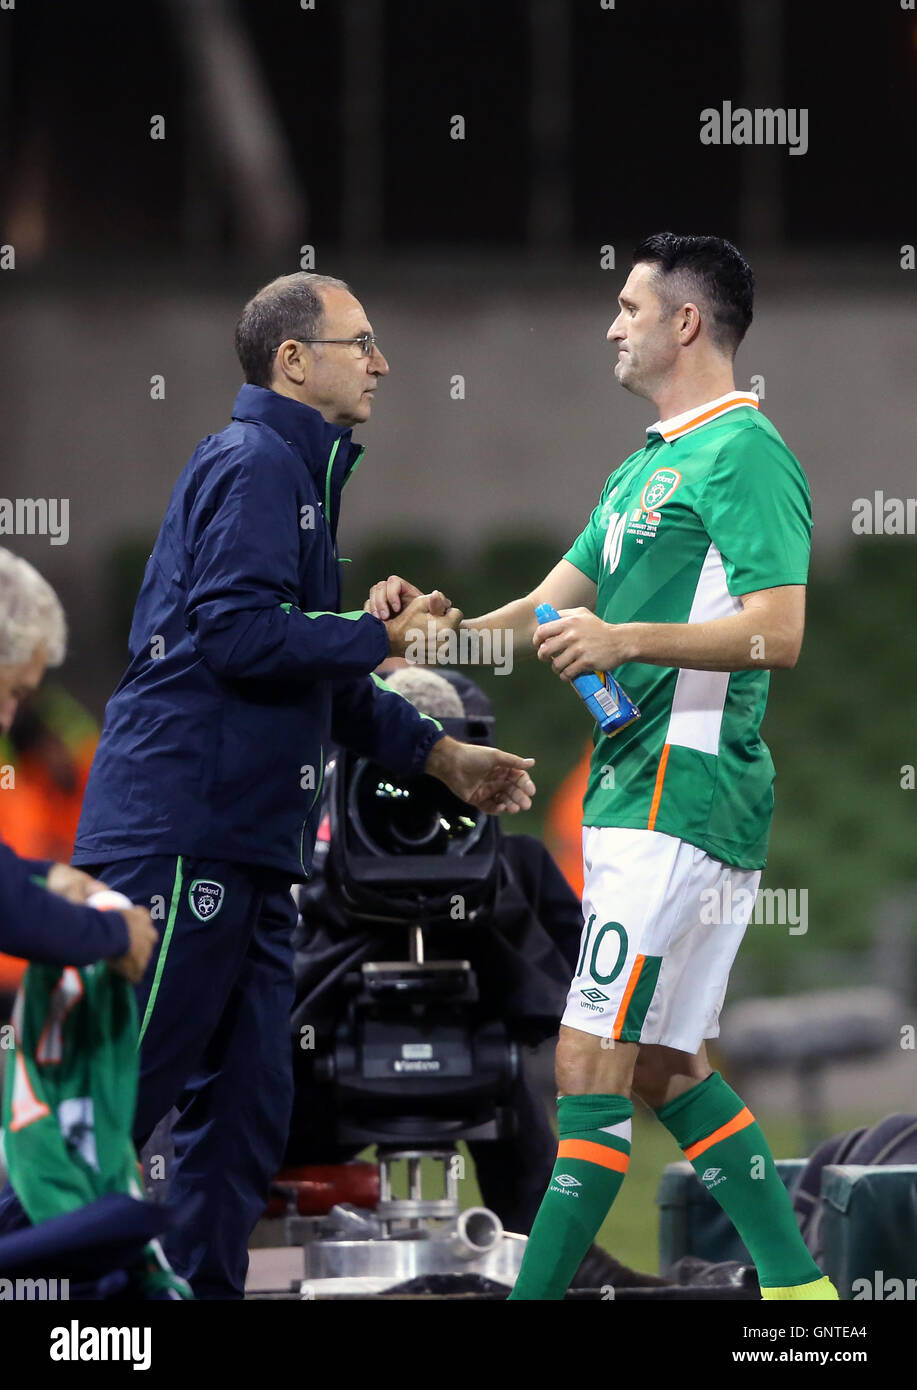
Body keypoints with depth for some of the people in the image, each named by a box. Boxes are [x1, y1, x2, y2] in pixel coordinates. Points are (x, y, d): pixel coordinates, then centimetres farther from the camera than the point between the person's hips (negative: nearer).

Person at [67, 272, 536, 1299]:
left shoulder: (296, 473, 24)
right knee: (120, 1093, -10)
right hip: (181, 833, -10)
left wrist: (441, 756, 26)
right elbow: (236, 633, -22)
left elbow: (311, 682, 29)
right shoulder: (253, 465, -9)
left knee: (246, 1113, 9)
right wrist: (381, 636, -13)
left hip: (246, 848, 10)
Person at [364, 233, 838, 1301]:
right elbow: (548, 613, 20)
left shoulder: (745, 454, -10)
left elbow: (779, 633, -19)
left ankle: (536, 1291, -12)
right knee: (666, 1069, 11)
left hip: (684, 797, -10)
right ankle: (798, 1287, 15)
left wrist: (625, 639, -28)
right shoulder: (644, 469, 21)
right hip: (634, 797, 10)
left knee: (594, 1063, -11)